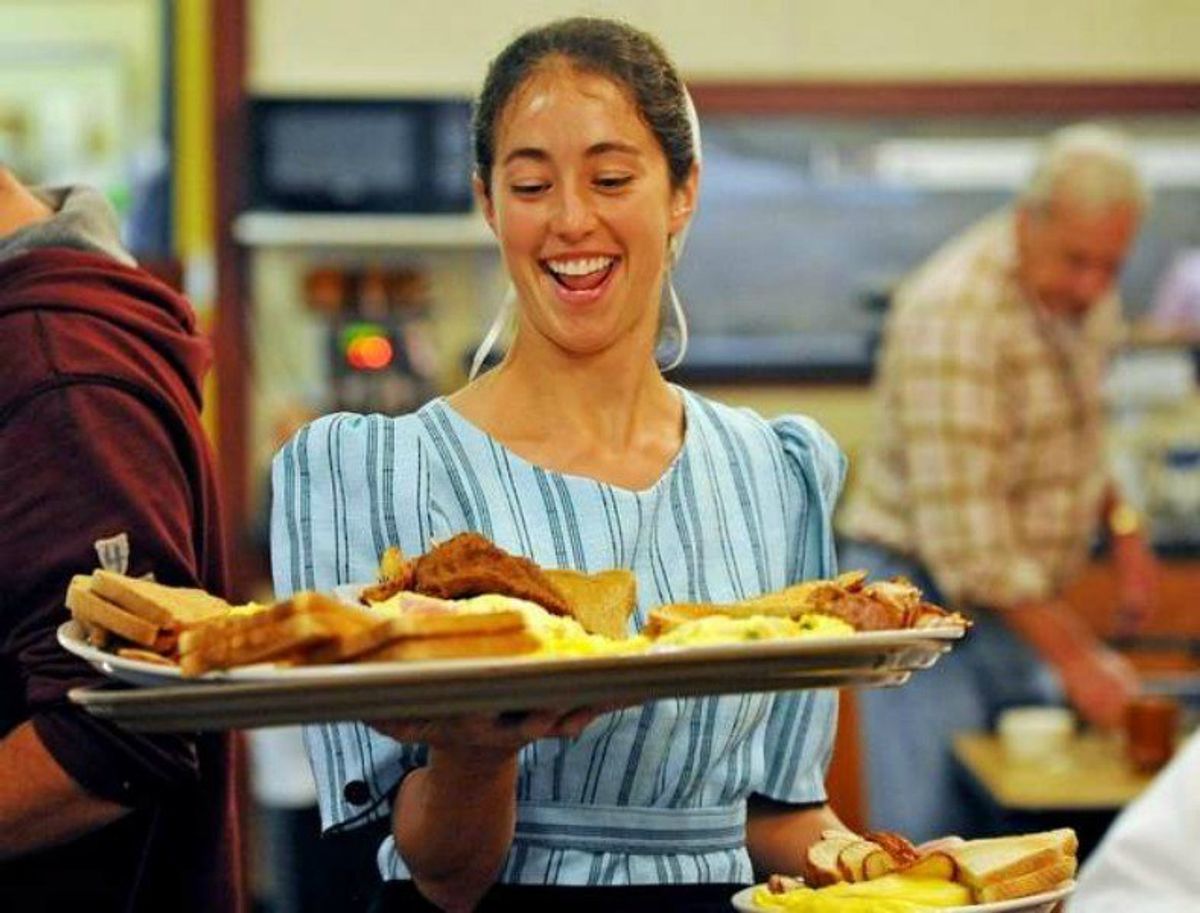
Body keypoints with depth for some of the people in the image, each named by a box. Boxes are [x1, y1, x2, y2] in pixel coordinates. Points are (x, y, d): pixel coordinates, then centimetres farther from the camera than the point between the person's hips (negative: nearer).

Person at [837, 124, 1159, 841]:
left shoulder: (1085, 297, 4)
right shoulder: (956, 313, -23)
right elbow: (964, 530, -26)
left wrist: (1123, 525, 6)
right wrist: (1075, 656, -24)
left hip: (1022, 596, 8)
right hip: (927, 591, -8)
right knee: (935, 843, -8)